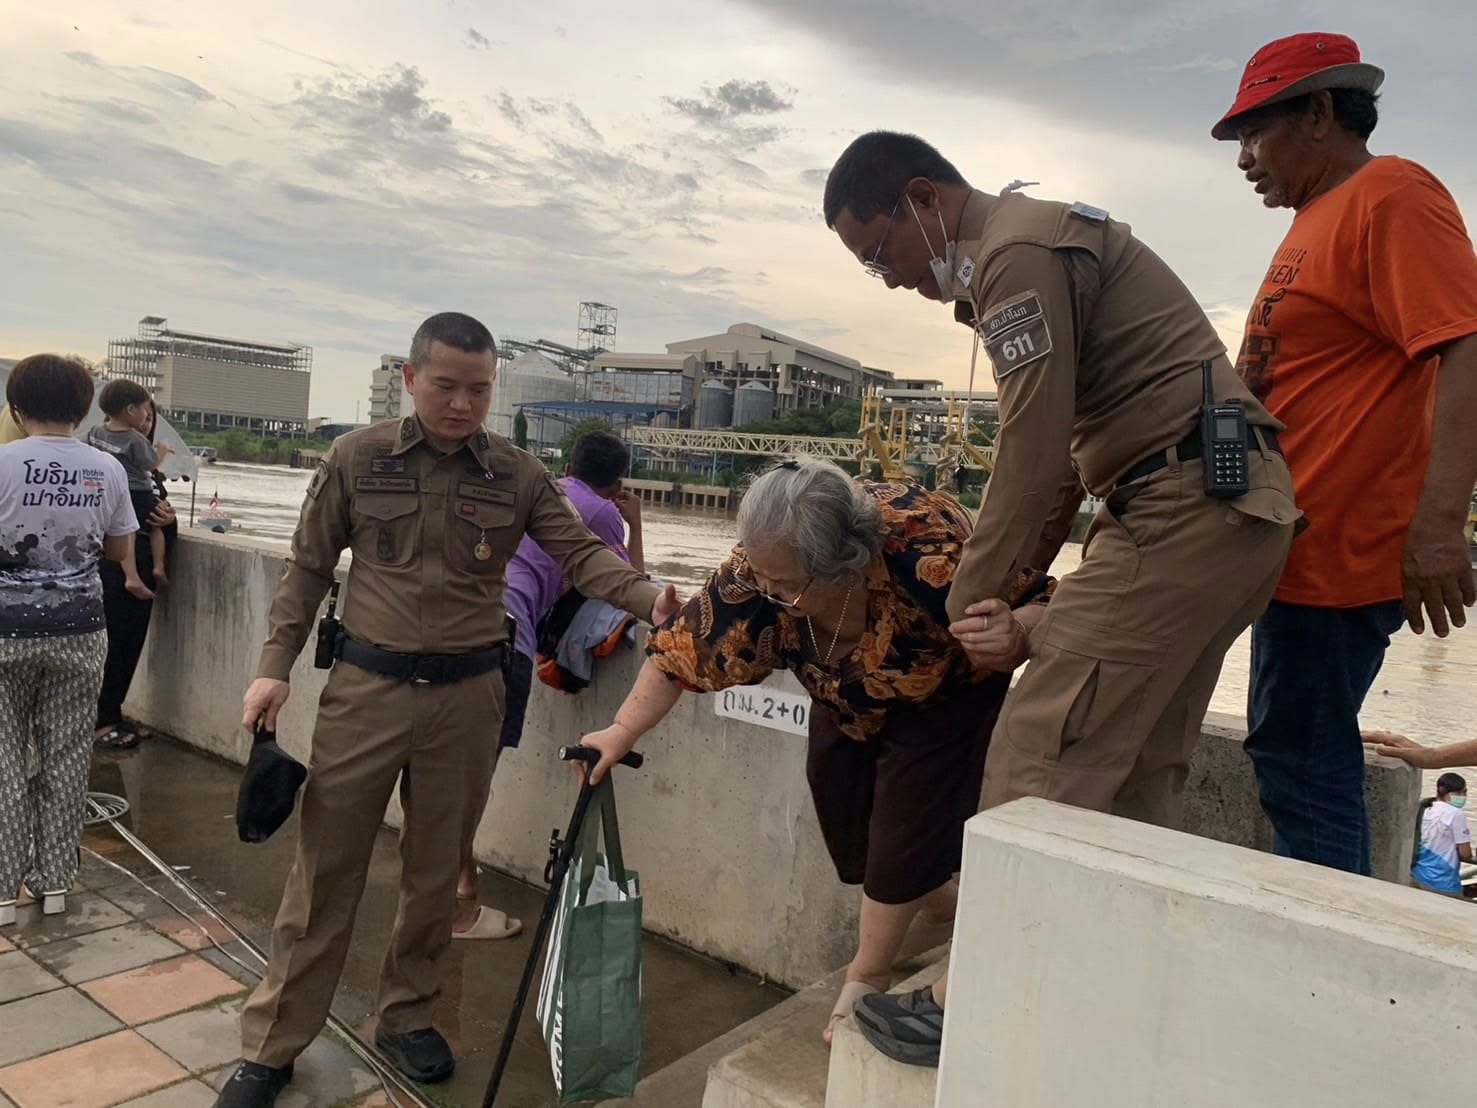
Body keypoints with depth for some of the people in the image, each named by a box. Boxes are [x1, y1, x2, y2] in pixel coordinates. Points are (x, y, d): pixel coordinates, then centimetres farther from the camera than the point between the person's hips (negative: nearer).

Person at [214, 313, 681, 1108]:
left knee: (436, 870, 14)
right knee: (325, 868, 6)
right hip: (365, 686, -1)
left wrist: (647, 598, -25)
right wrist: (274, 666, -3)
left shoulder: (518, 476, 0)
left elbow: (582, 553, -6)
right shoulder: (357, 458, -2)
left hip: (467, 692, 1)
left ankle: (406, 1019, 35)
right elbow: (309, 567, 3)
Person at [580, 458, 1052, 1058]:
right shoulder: (757, 572, -34)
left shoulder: (931, 552, -44)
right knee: (846, 822, 9)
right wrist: (622, 732, -22)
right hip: (848, 701, 4)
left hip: (942, 698, -4)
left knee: (902, 832, -6)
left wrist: (1010, 633, -53)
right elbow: (680, 652, -22)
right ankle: (946, 913, 36)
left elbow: (1041, 606, -31)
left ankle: (867, 977, 19)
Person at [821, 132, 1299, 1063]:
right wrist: (1012, 584, 11)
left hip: (1184, 507, -11)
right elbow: (1066, 447, 18)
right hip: (1237, 509, 11)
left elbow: (1034, 455, -15)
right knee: (1139, 770, 12)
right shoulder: (1047, 241, 22)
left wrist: (968, 603, -4)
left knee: (1043, 758, -10)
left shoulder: (1016, 251, -11)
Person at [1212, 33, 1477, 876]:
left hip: (1338, 550, -10)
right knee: (1299, 761, 16)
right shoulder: (1323, 218, 20)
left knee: (1303, 768, -6)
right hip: (1307, 545, 10)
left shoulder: (1390, 196, -10)